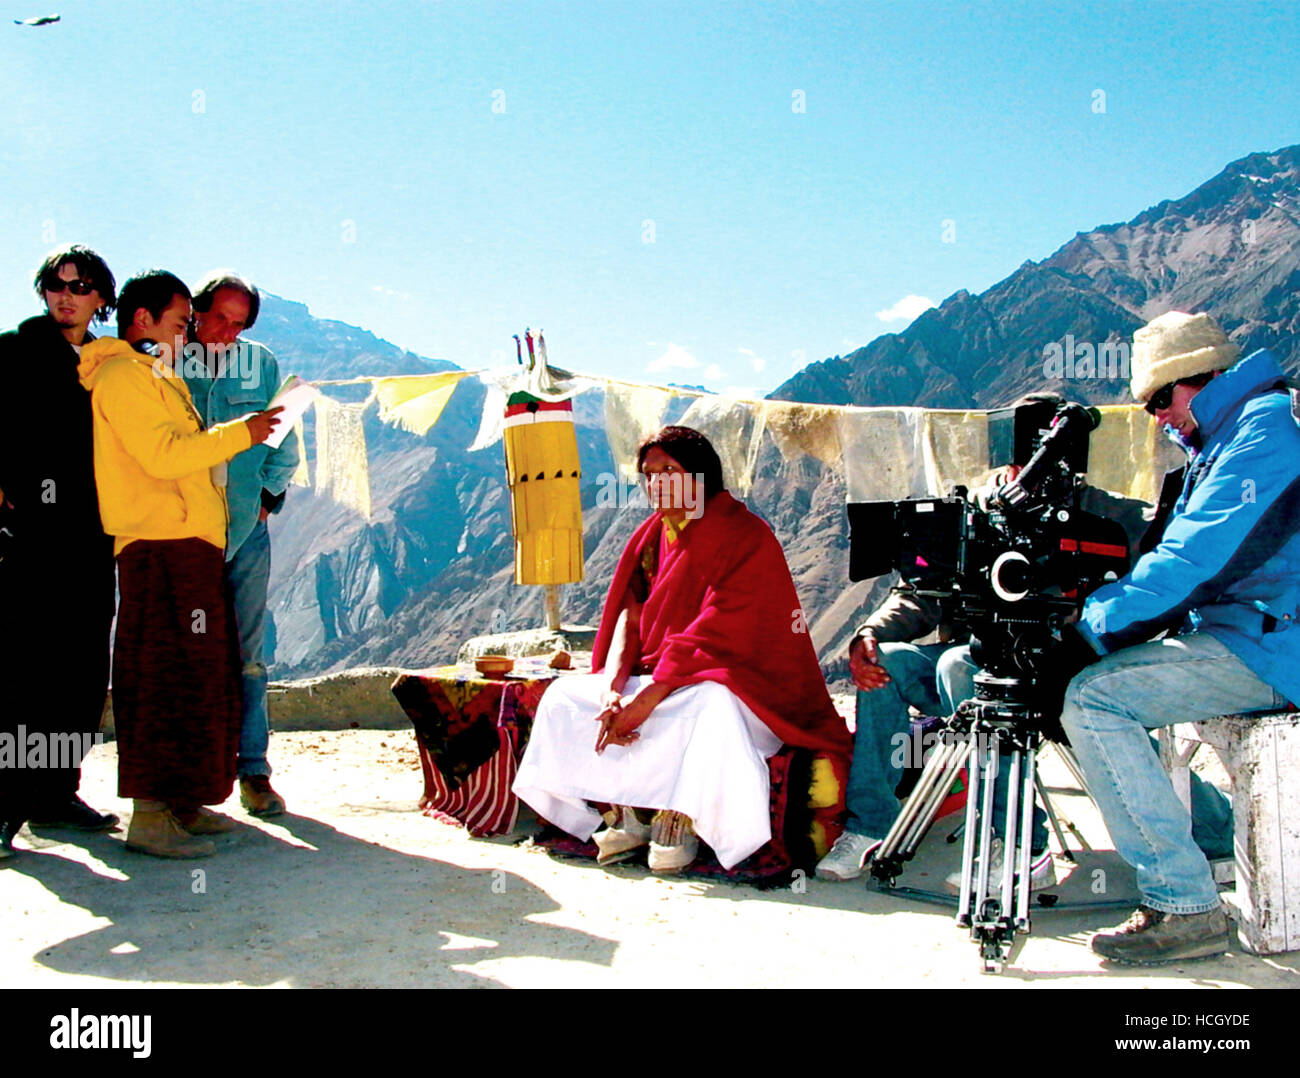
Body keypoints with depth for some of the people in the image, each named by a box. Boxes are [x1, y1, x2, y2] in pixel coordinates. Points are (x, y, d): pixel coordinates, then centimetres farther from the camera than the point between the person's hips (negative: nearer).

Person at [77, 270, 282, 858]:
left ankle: (180, 803, 18)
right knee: (170, 676, -11)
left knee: (202, 673, 11)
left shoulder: (154, 377, 26)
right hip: (160, 547, -10)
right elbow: (161, 454, -18)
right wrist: (240, 433, -13)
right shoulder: (124, 375, -6)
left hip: (188, 545, 10)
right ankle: (150, 814, -9)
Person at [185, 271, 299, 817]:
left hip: (245, 528, 1)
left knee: (247, 654, 4)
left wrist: (268, 494, 5)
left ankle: (253, 770, 9)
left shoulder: (261, 363, 8)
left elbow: (285, 441, 15)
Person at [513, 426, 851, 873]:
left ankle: (680, 819, -18)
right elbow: (629, 617, -1)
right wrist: (612, 692, -19)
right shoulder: (651, 536, 9)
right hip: (655, 676, 7)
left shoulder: (745, 538, -13)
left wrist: (645, 701, -28)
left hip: (733, 680, -7)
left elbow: (712, 638, -22)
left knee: (709, 708, -40)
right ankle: (625, 813, -11)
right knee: (565, 697, -10)